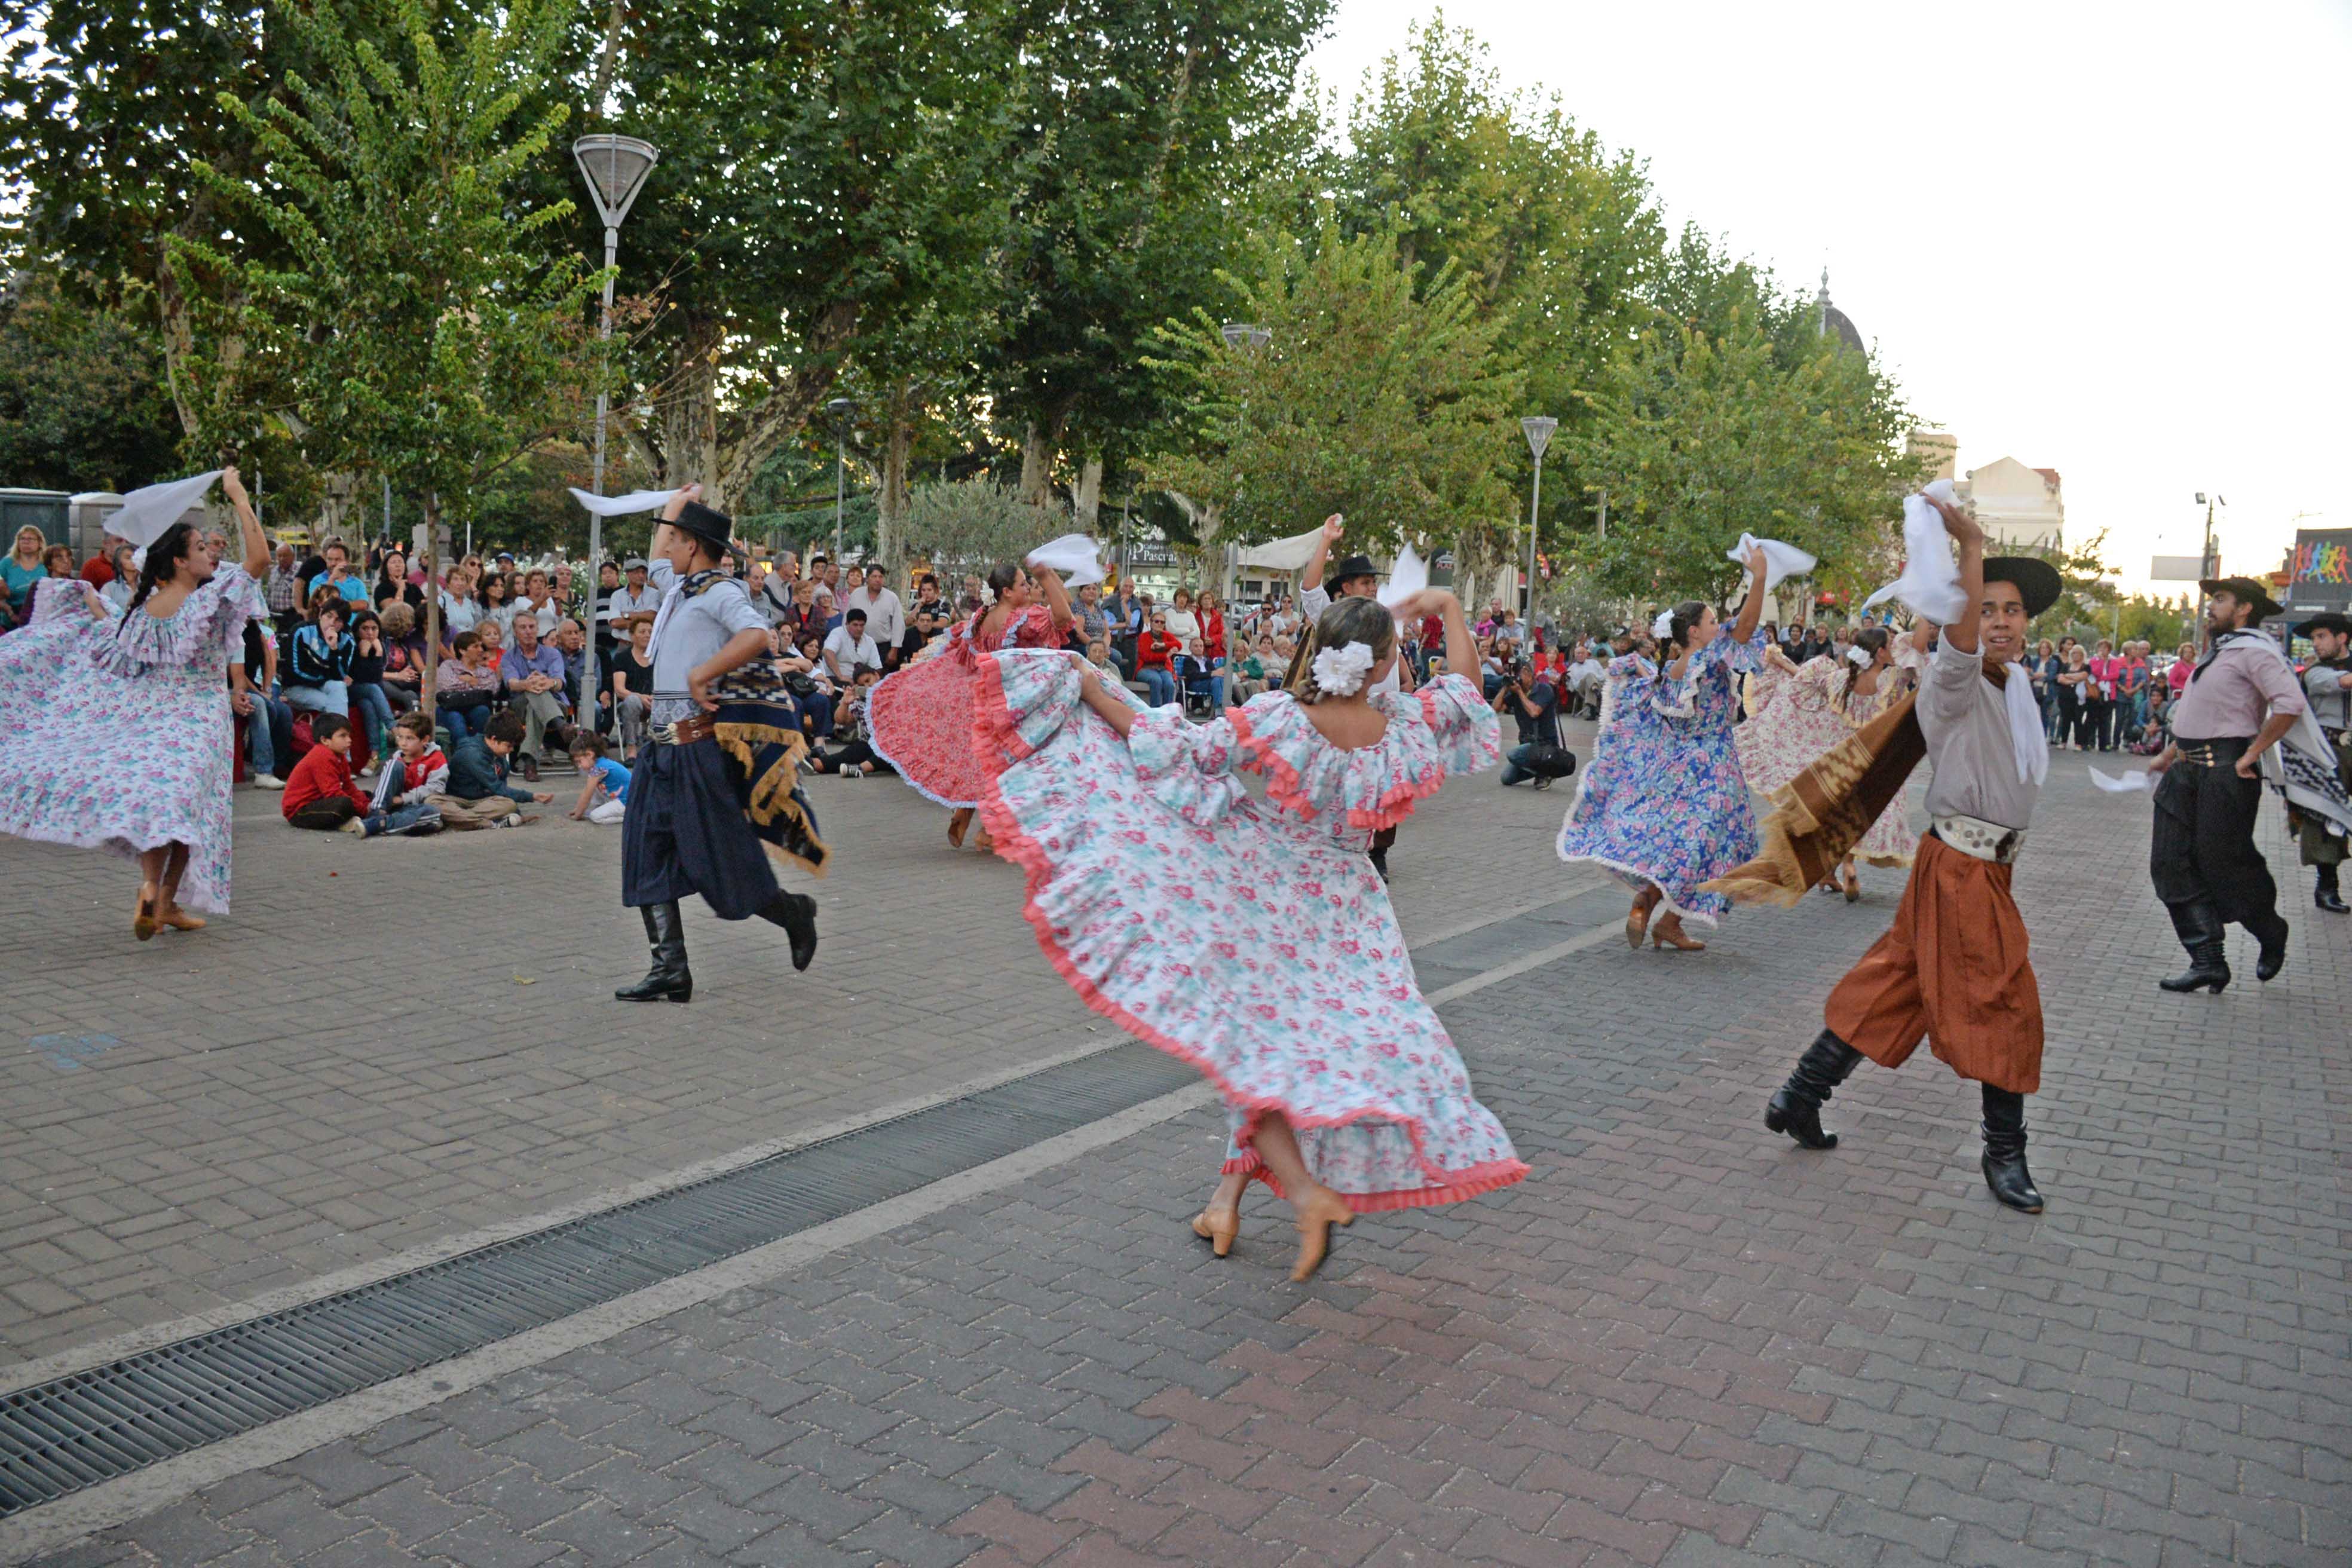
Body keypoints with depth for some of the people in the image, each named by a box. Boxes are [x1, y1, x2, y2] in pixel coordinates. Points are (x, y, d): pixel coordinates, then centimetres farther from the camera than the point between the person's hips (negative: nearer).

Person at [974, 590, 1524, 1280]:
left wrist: (1091, 691, -12)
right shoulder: (1401, 727, -11)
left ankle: (1305, 1189, -12)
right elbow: (1465, 688, 8)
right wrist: (1449, 606, 22)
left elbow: (1177, 751, -19)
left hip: (1265, 897, -2)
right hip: (1344, 912, 3)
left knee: (1256, 1043, 5)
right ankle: (1228, 1196, 16)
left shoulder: (1276, 717, -19)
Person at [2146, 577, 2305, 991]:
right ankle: (2207, 962, 5)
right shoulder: (2218, 651, 19)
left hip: (2226, 772, -9)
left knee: (2224, 864, 0)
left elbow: (2291, 704, -24)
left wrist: (2251, 755, -20)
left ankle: (2272, 937, 27)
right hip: (2188, 772, 9)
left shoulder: (2254, 650, -10)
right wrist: (2169, 755, 27)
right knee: (2172, 864, 1)